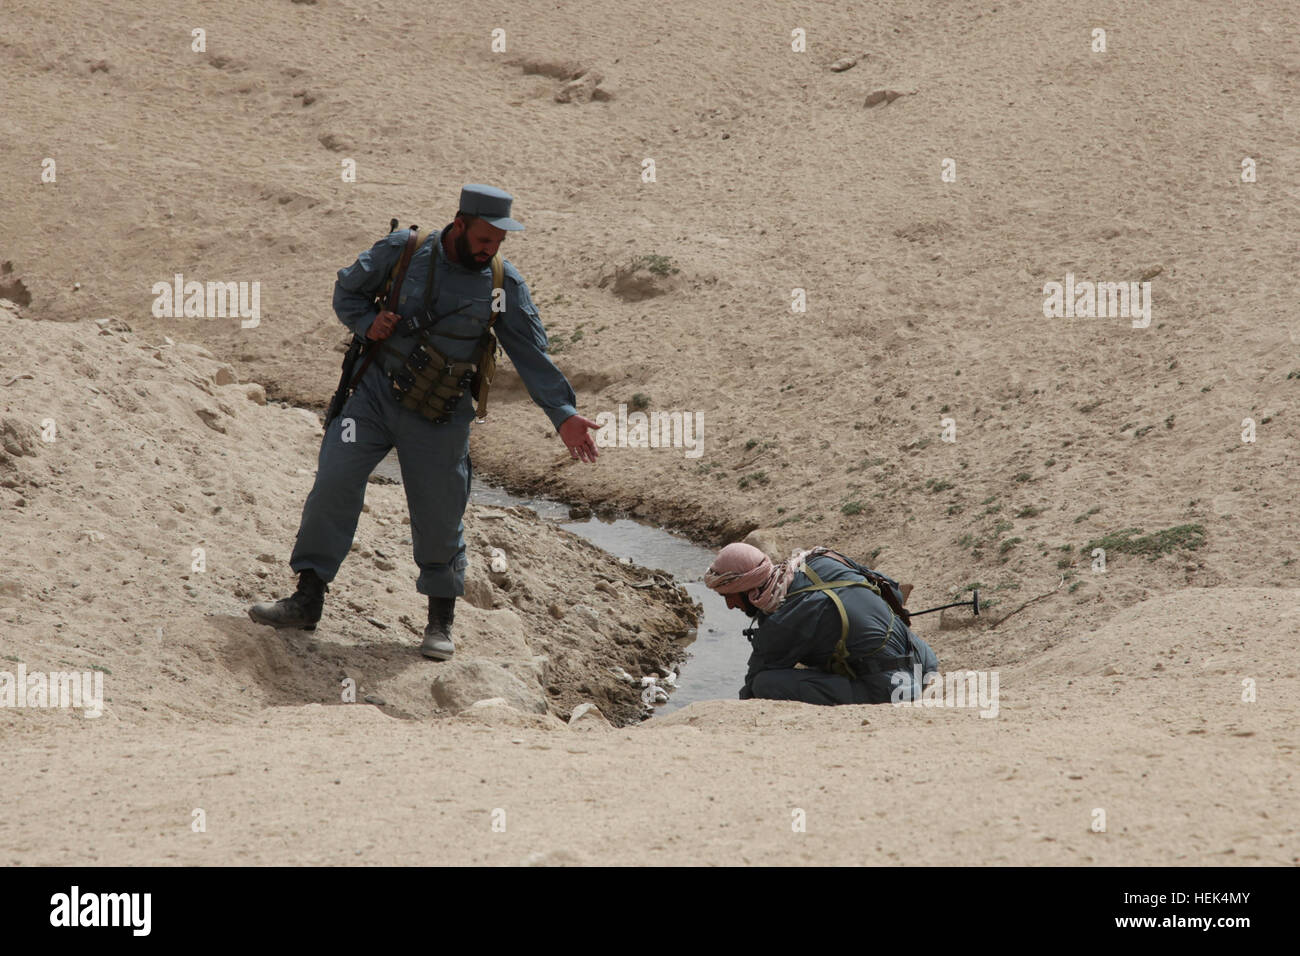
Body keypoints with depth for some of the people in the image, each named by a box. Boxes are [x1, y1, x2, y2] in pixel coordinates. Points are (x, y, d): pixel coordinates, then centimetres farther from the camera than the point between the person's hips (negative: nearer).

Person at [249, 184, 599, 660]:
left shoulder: (504, 285, -1)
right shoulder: (402, 250, -3)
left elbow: (532, 353, -1)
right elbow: (347, 290, 11)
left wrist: (563, 413, -10)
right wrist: (366, 322, -10)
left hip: (439, 418, 0)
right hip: (374, 392, 0)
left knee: (439, 517, 2)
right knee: (333, 483, -9)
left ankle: (441, 620, 22)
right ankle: (307, 599, 1)